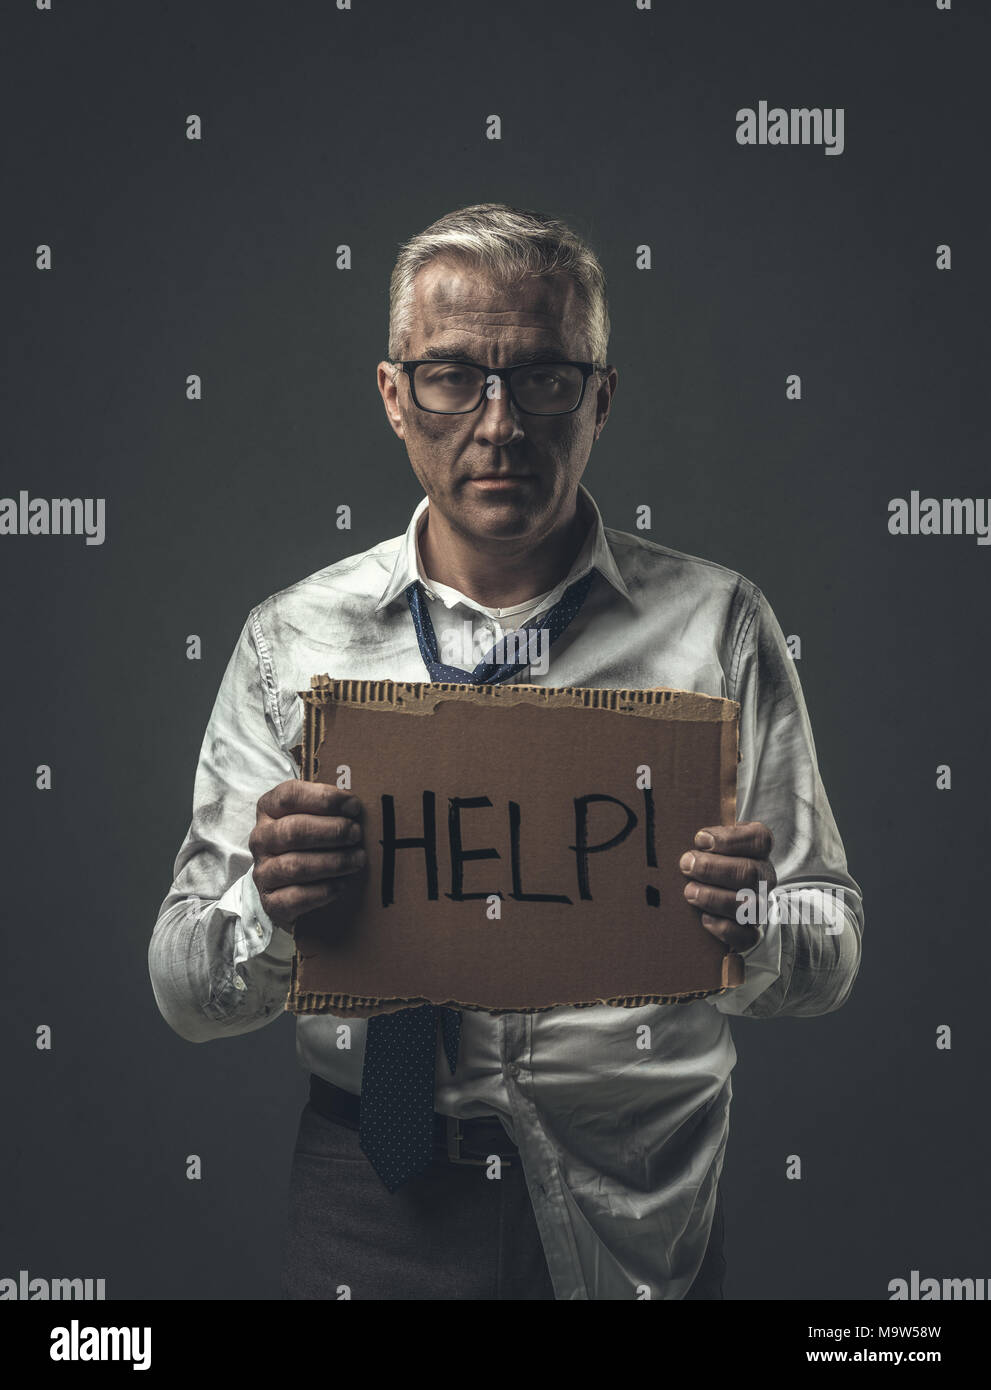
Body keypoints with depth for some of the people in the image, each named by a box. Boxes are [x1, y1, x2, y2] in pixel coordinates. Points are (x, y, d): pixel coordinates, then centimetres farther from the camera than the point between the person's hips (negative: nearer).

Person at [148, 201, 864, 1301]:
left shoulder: (716, 628, -3)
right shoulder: (292, 642, -2)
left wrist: (750, 931, -23)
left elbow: (829, 959, -2)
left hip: (640, 1218, 0)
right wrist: (267, 910, -24)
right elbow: (187, 992, -2)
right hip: (372, 1202, 0)